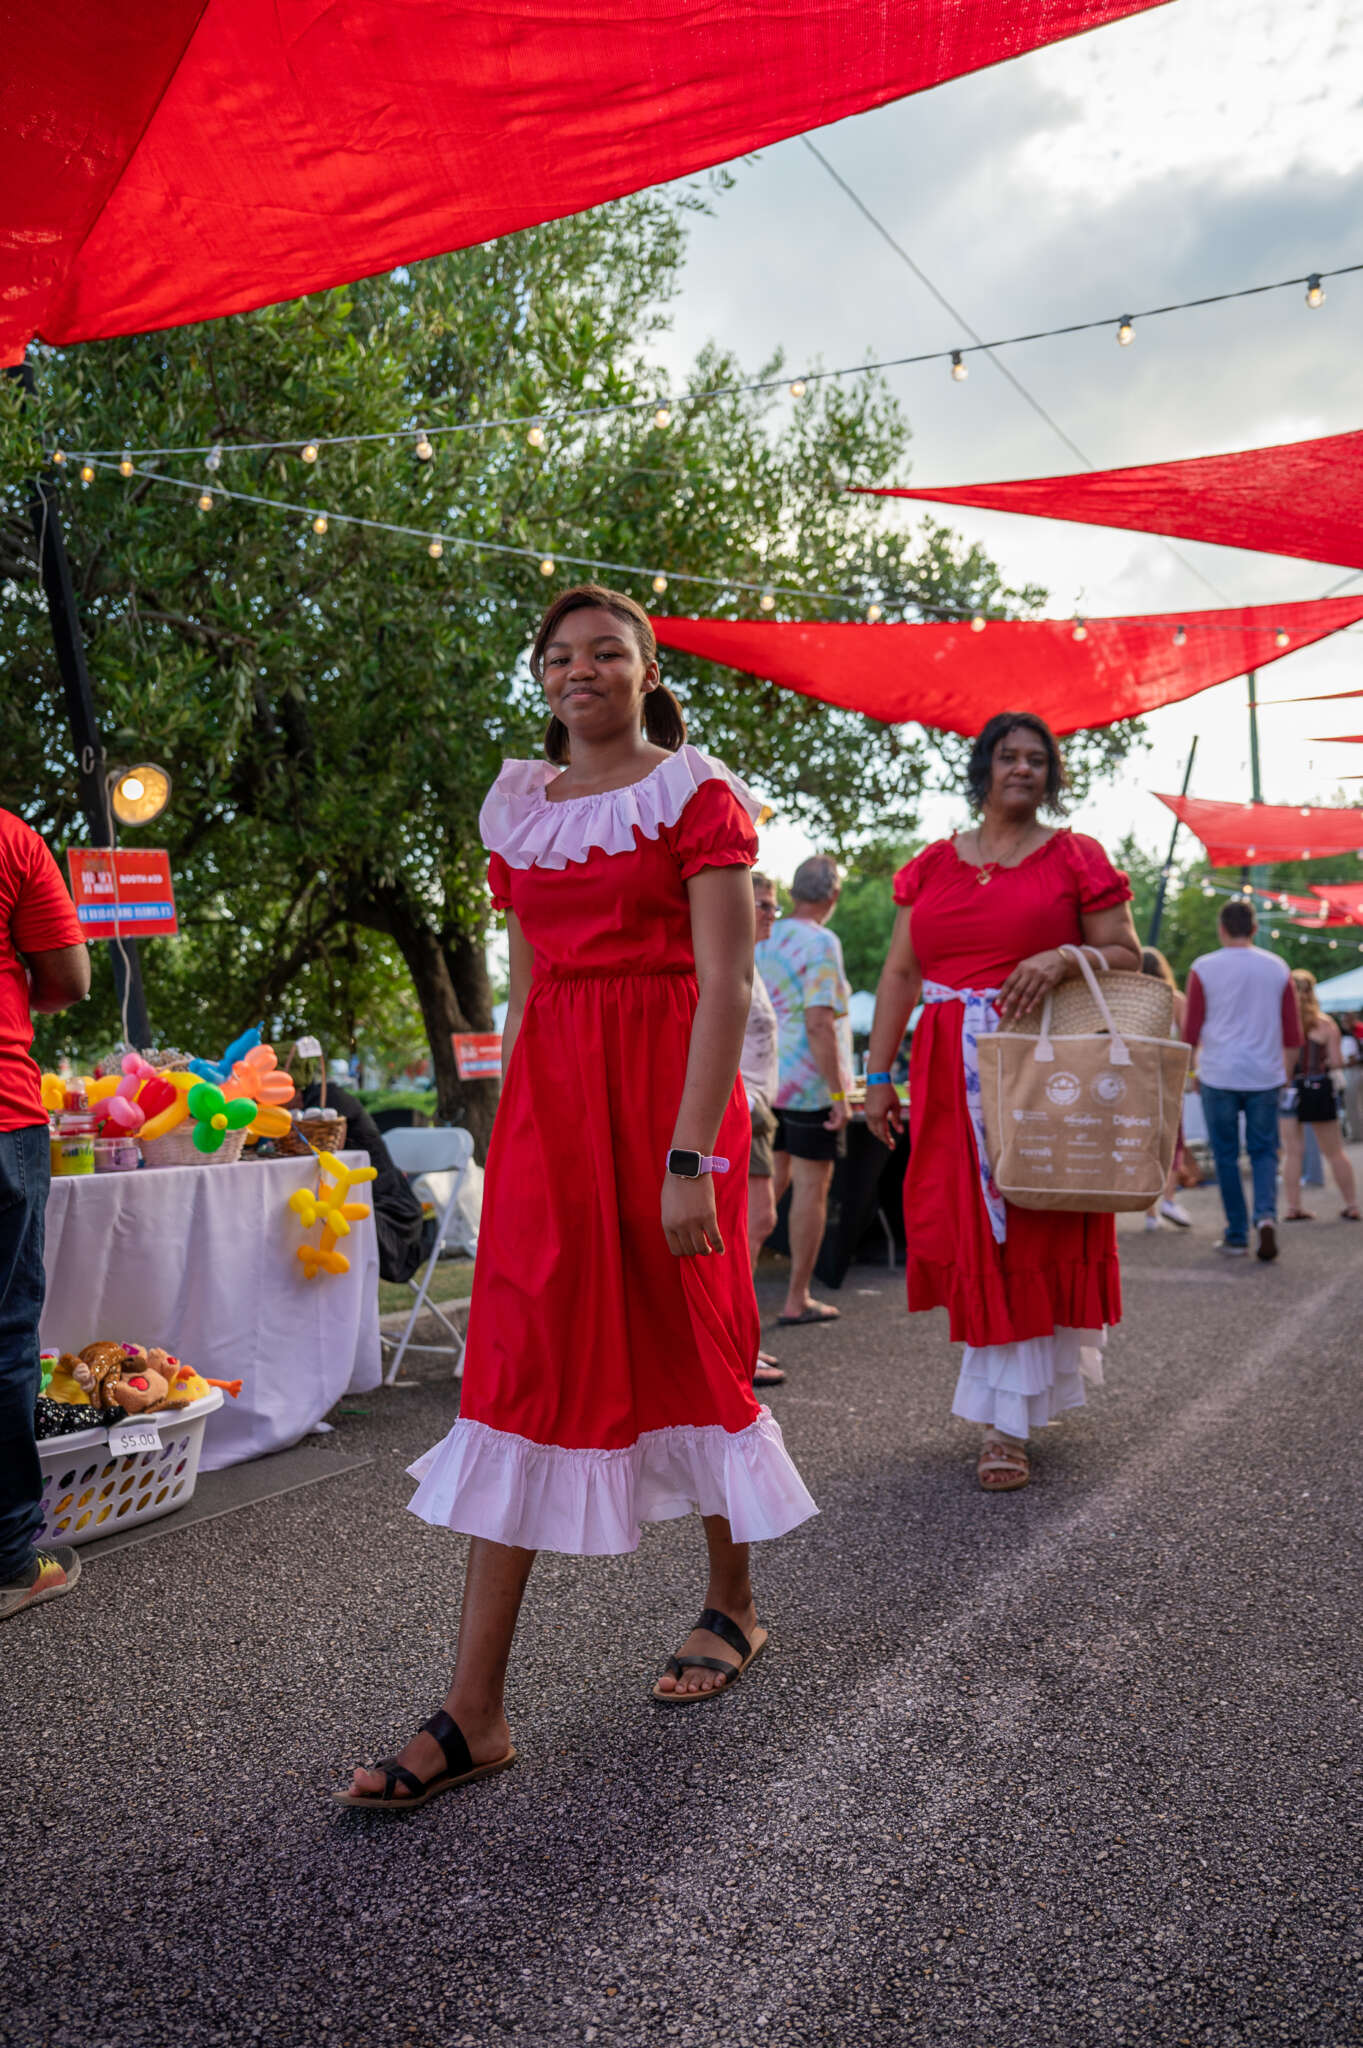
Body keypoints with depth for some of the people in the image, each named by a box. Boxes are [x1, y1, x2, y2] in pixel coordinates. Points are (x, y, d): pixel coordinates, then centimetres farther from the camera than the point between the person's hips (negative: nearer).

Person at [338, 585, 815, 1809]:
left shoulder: (698, 797, -3)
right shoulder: (518, 812, 14)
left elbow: (725, 985, -12)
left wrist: (690, 1157, -19)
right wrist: (514, 1139, 14)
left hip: (668, 1082, -4)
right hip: (548, 1090, 5)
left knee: (687, 1344, 8)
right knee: (522, 1365, -1)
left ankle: (733, 1605, 33)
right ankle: (476, 1711, 3)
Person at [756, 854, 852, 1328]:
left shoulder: (763, 940, 9)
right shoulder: (820, 943, -14)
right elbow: (819, 1024, -21)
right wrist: (839, 1093, -18)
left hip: (766, 1080, 7)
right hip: (811, 1083, -7)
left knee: (774, 1179, 15)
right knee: (812, 1186, 2)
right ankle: (797, 1300, 7)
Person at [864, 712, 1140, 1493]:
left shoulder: (1076, 857, 4)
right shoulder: (932, 865, 12)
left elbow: (1128, 956, 2)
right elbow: (900, 973, 10)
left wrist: (1064, 959, -18)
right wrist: (879, 1072, 3)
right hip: (952, 1076, 3)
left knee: (1029, 1235, -3)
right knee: (972, 1234, 2)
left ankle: (1009, 1423, 2)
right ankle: (1030, 1386, 22)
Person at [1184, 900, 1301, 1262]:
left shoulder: (1204, 968, -2)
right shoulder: (1277, 968, 5)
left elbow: (1191, 1031, 0)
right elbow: (1292, 1033, 8)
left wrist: (1194, 1070, 12)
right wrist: (1285, 1072, 18)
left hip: (1219, 1076, -2)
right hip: (1265, 1075, 2)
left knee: (1226, 1155, 7)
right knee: (1264, 1151, 11)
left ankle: (1237, 1237, 9)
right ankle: (1266, 1215, -12)